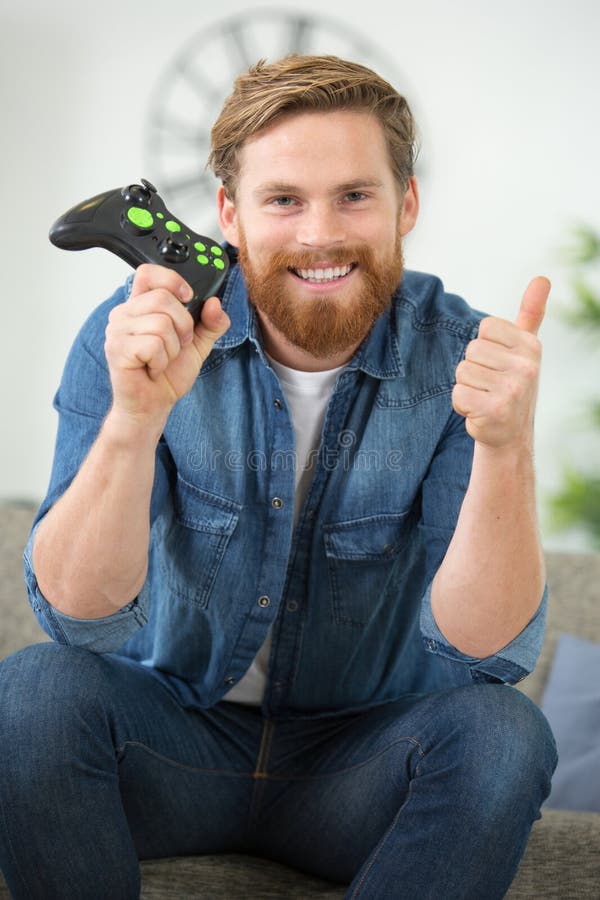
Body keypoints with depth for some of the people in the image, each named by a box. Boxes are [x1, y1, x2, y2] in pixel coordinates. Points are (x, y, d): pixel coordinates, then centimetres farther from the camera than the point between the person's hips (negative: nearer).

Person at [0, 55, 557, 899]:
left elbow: (482, 651, -22)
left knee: (503, 733, -28)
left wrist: (506, 444, -39)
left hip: (360, 755, 0)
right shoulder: (137, 331, -14)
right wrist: (135, 414, -39)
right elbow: (79, 617, -22)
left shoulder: (461, 359, -14)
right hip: (174, 729, 0)